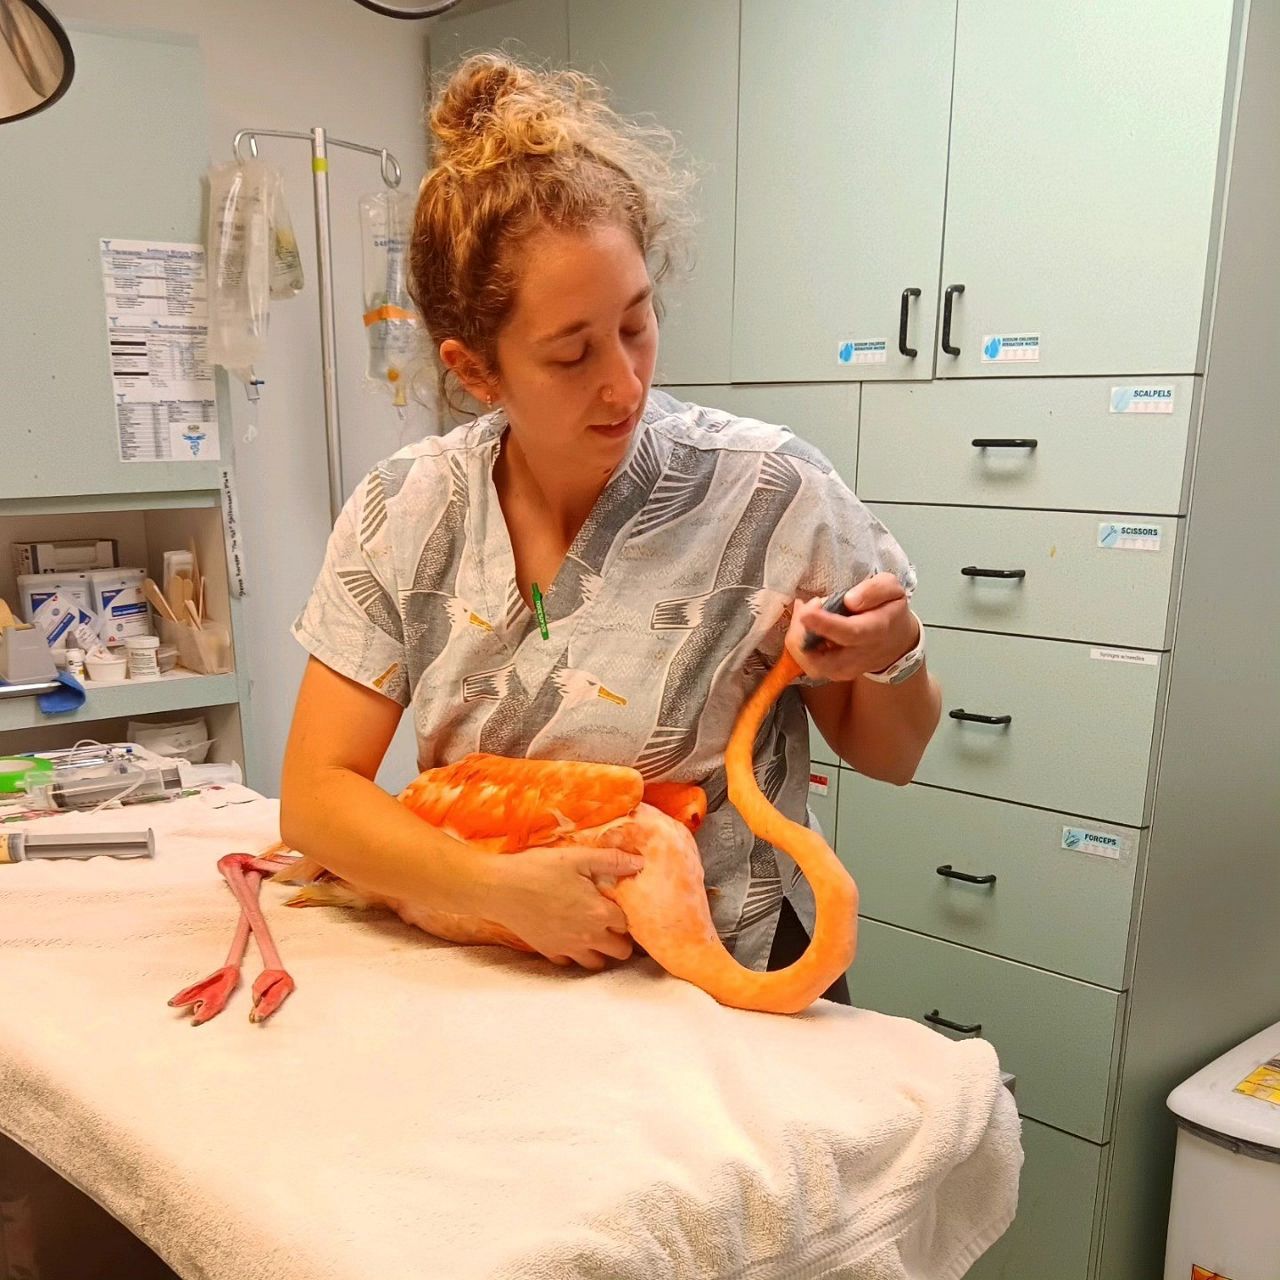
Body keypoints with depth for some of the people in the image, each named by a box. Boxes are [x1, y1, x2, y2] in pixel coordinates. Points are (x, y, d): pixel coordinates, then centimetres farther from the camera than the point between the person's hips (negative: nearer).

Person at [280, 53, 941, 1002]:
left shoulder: (772, 494, -12)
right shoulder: (402, 513, -6)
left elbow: (888, 755, 0)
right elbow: (316, 794, -6)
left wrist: (892, 660, -21)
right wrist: (500, 888, -21)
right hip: (485, 974, 2)